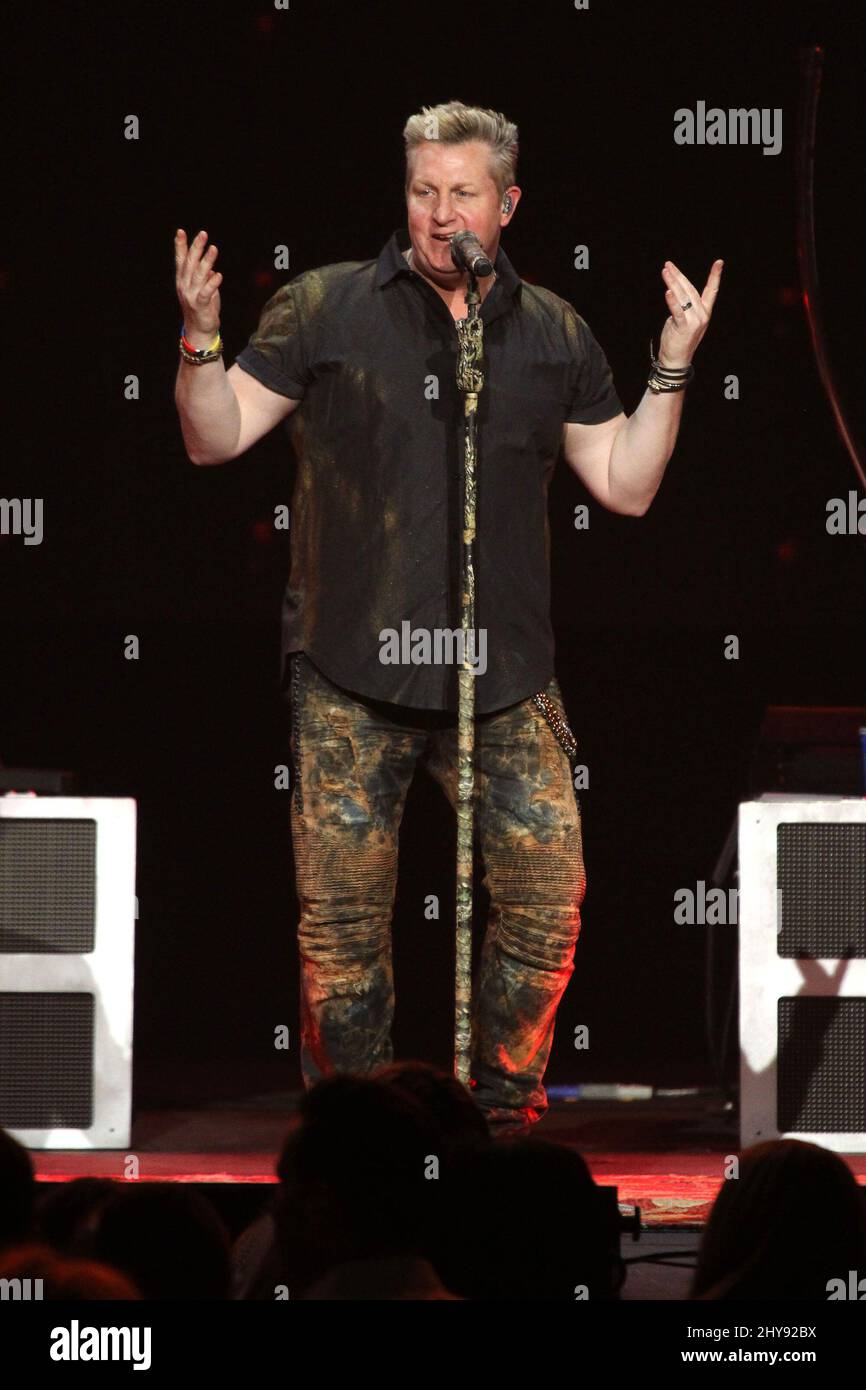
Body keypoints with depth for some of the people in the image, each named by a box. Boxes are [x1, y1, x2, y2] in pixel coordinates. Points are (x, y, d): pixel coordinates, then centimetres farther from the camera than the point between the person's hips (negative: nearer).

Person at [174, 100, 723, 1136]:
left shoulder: (556, 337, 11)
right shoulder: (325, 309, 4)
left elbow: (626, 486, 13)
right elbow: (217, 436, 4)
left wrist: (674, 363, 4)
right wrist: (200, 334, -13)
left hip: (503, 674, 2)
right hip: (351, 675, -2)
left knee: (549, 899, -5)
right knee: (343, 918, -2)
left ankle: (504, 1112, 13)